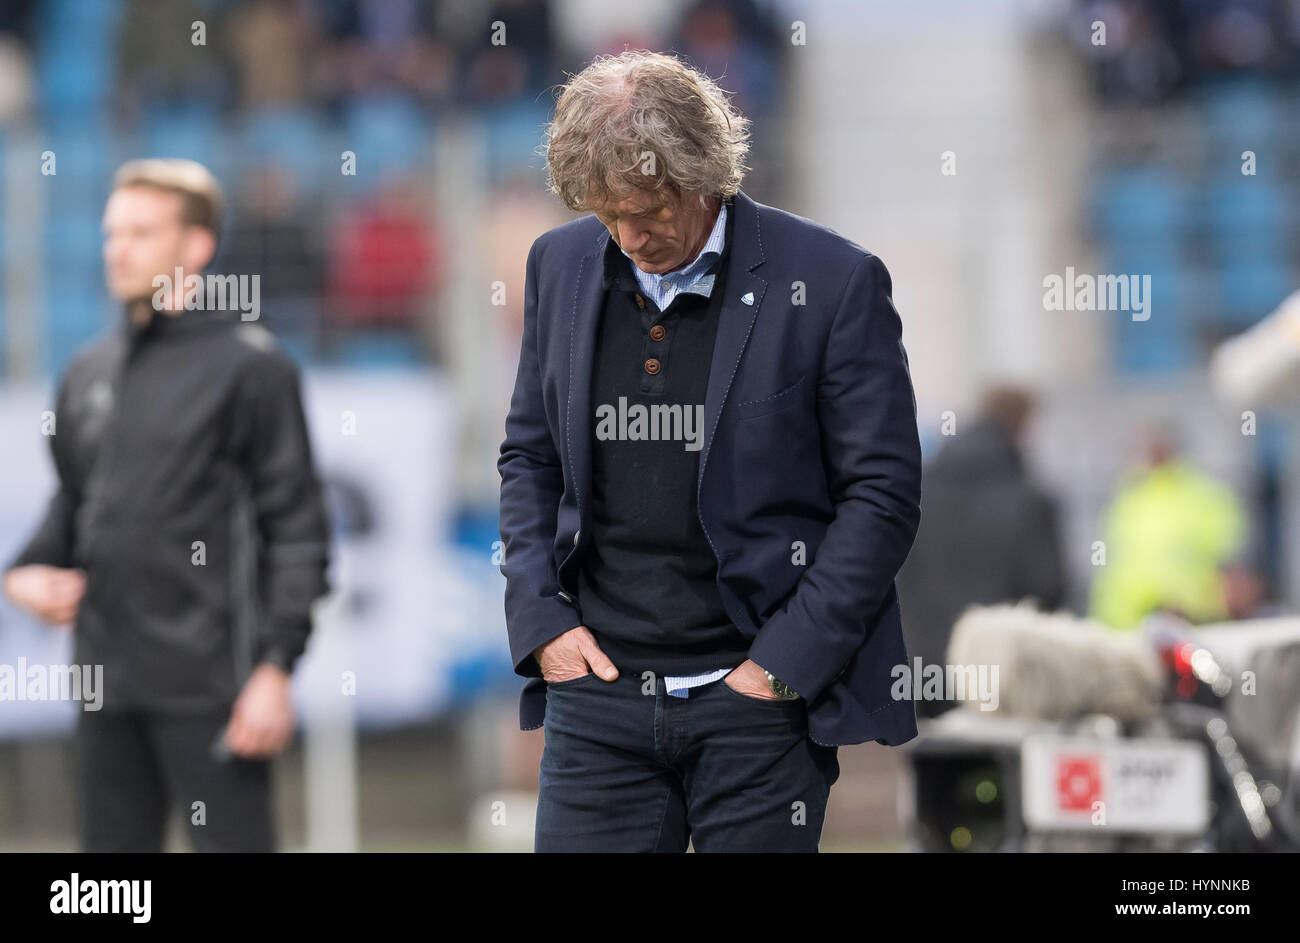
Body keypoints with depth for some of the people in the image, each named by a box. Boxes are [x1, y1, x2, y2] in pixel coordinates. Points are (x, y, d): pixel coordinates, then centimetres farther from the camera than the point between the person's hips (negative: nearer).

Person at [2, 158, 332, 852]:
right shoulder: (89, 372, 14)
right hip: (110, 686, 6)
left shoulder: (249, 366, -5)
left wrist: (275, 667, -14)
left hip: (209, 688, -6)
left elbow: (298, 529, -8)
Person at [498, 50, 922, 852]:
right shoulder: (560, 267, 8)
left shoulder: (833, 282, -7)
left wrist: (784, 663, -9)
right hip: (597, 689, 4)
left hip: (759, 700, -3)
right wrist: (541, 621, 3)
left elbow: (885, 493, -5)